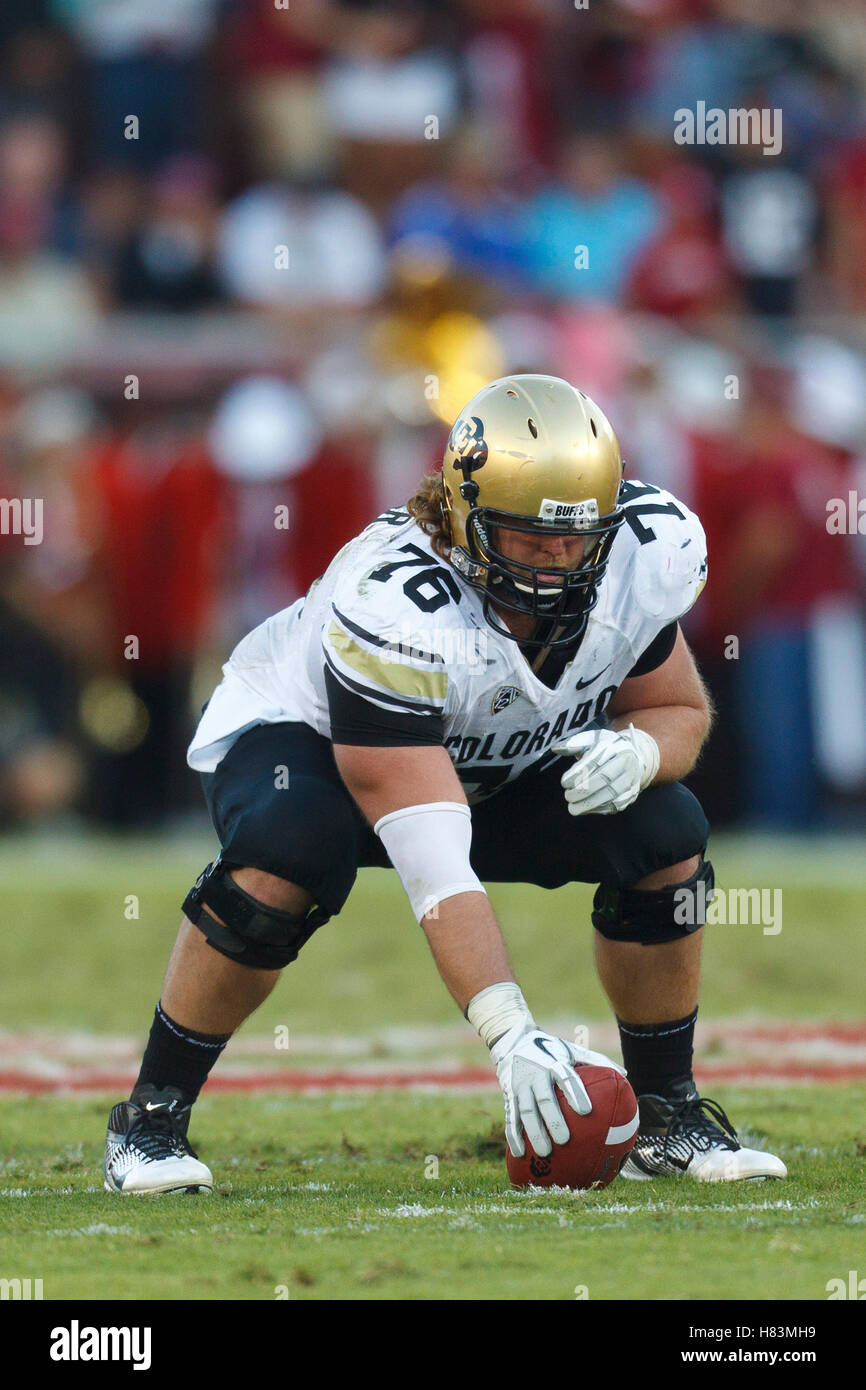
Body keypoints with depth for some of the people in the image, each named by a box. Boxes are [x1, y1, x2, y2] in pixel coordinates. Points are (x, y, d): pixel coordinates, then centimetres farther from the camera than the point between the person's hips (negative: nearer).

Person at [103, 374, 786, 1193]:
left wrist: (637, 749, -29)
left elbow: (681, 711, -3)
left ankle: (668, 1118, 3)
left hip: (502, 770, 5)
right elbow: (436, 870, -45)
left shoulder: (641, 558, -24)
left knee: (665, 833, -17)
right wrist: (510, 1037, -53)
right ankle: (152, 1119, -19)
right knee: (290, 853, -37)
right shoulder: (394, 607, -42)